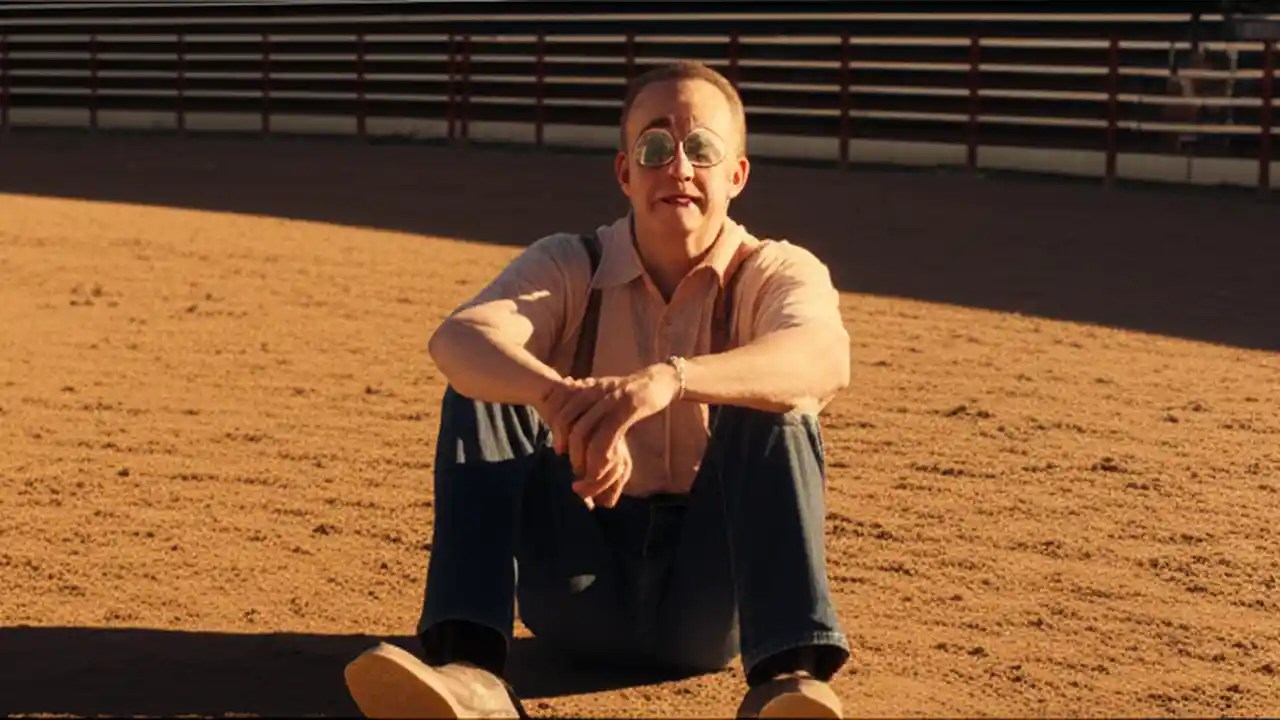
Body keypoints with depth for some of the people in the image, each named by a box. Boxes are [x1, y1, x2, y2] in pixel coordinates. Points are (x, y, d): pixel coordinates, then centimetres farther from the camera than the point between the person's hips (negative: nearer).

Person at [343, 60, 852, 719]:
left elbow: (824, 361, -30)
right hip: (581, 588, 2)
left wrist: (669, 380, -50)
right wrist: (558, 396, -47)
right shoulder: (569, 267, 0)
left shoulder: (778, 271, -4)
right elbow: (456, 340, -23)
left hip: (713, 593, -1)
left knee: (770, 403, -26)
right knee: (480, 390, -18)